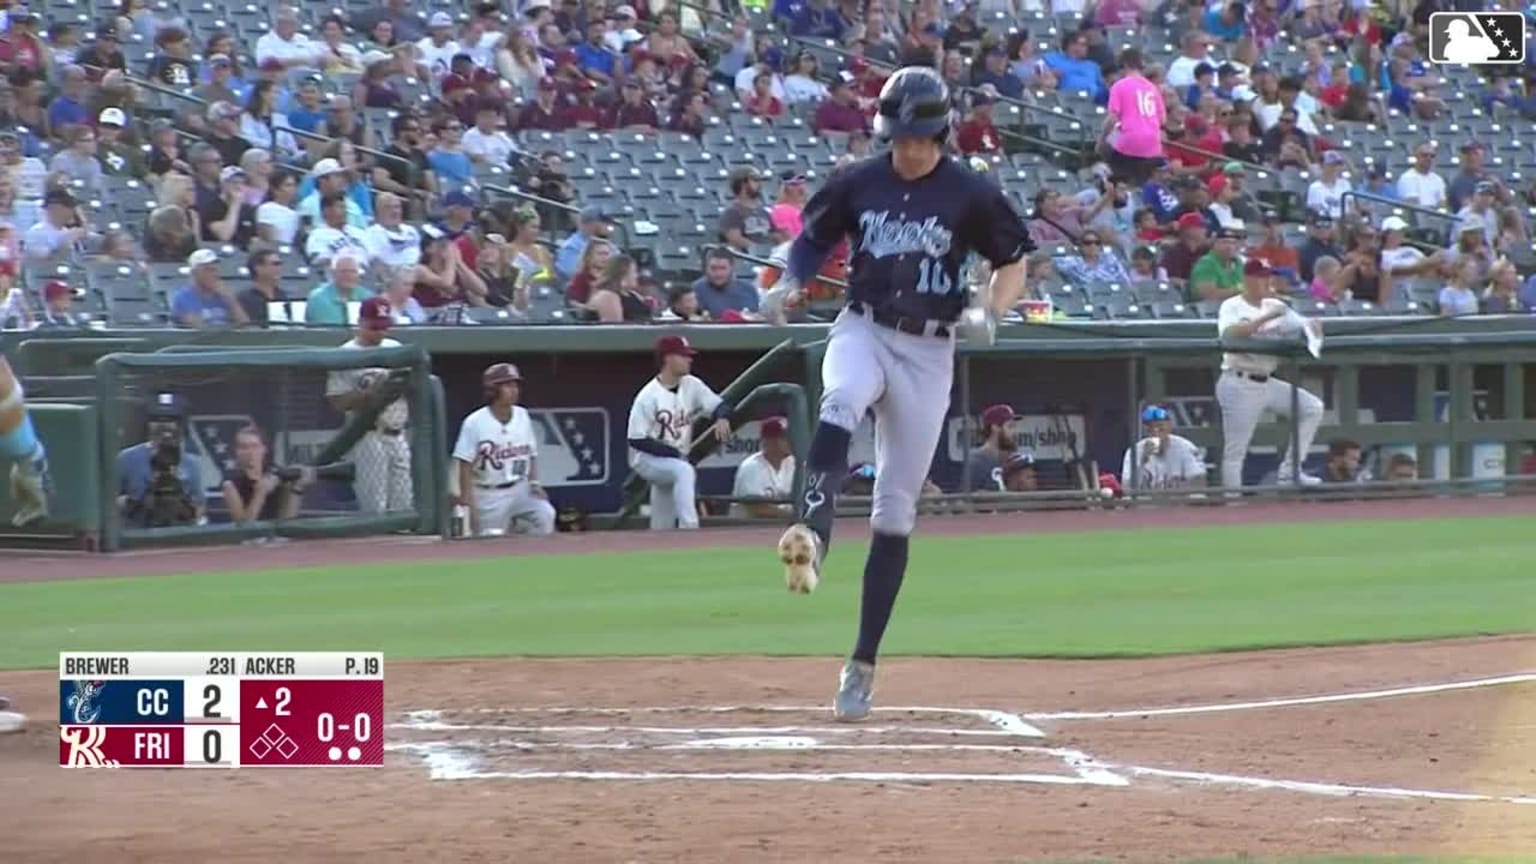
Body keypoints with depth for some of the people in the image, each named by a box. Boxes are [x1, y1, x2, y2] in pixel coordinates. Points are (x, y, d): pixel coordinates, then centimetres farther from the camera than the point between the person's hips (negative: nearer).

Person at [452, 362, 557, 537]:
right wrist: (466, 497, -17)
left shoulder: (523, 416, 4)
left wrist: (534, 483, -1)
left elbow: (531, 455, 12)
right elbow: (465, 463, -11)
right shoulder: (475, 422, -12)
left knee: (544, 514, -20)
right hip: (488, 495, -4)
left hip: (520, 490, 4)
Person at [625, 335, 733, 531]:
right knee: (684, 471, -36)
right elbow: (636, 439, -19)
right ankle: (688, 528, -41)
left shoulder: (692, 386, -2)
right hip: (647, 459, -7)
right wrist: (672, 453, -25)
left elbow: (719, 405, 1)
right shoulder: (648, 396, -19)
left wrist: (723, 418, -24)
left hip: (676, 460, 7)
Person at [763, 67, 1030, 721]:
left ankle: (862, 665, 7)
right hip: (864, 329, 0)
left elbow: (1013, 261, 7)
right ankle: (812, 534, -56)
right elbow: (814, 237, 15)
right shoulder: (857, 184, 1)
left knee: (895, 513, 2)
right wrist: (790, 282, -5)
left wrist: (989, 314, -13)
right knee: (841, 403, -38)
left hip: (929, 352, 0)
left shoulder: (969, 195, -3)